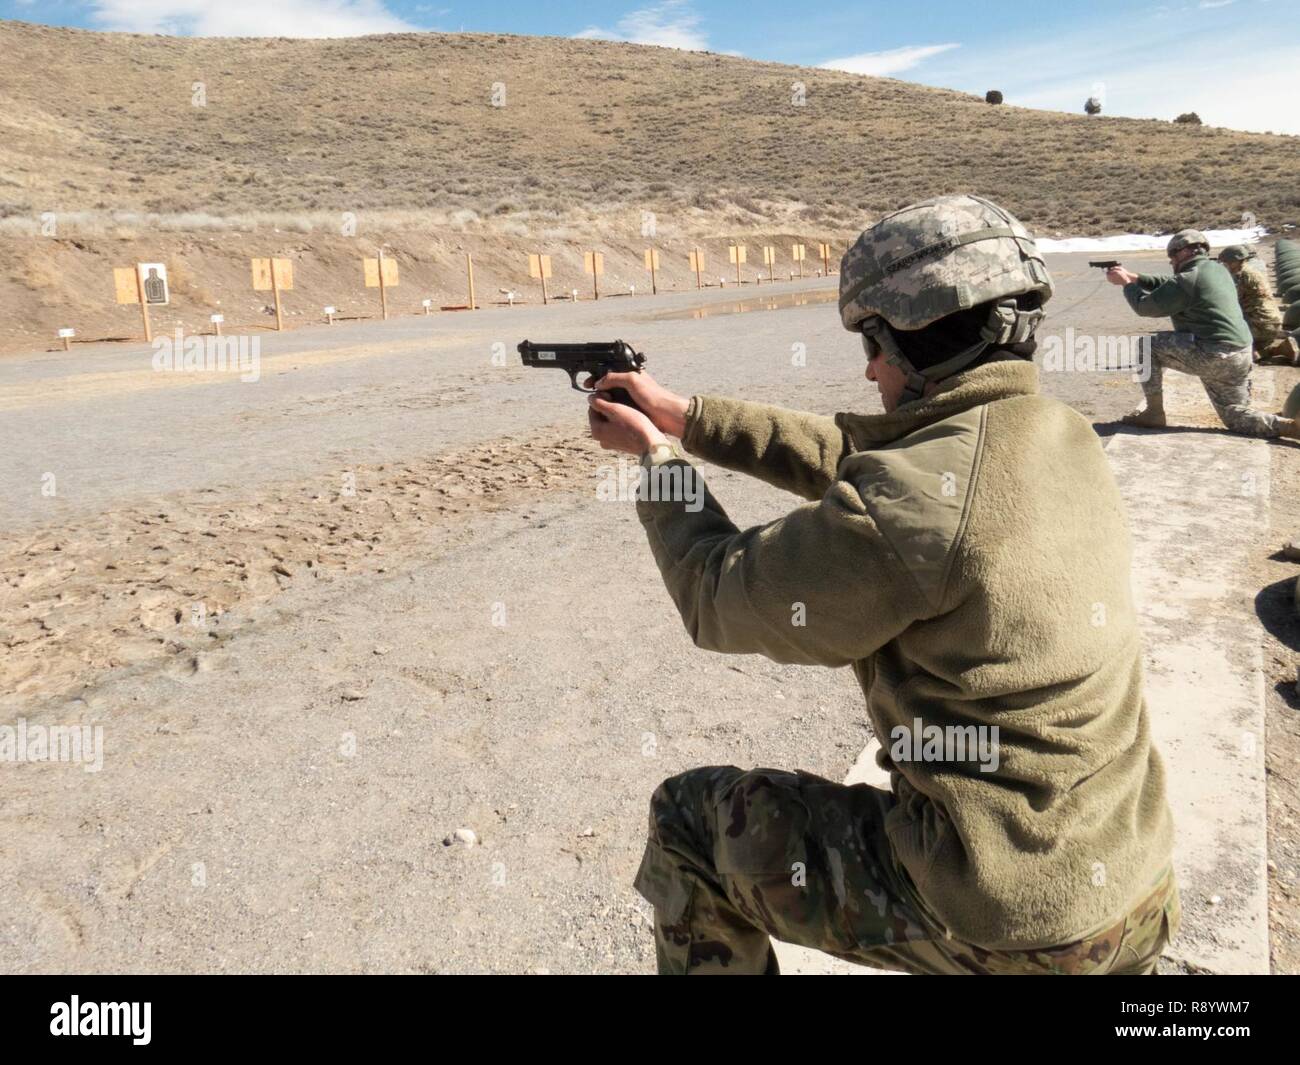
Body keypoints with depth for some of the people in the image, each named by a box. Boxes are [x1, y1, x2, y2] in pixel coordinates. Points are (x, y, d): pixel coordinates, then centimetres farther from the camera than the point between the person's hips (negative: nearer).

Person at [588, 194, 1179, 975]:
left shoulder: (915, 497, -27)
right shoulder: (1066, 435, -1)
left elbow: (719, 600, -12)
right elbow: (846, 452, 9)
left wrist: (657, 457, 3)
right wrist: (685, 414, 12)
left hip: (1003, 923, -7)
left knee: (689, 821, 8)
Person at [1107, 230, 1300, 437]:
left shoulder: (1188, 280, -11)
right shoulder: (1216, 270, 16)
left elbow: (1145, 306, -4)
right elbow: (1169, 286, 26)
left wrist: (1127, 283, 13)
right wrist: (1133, 276, 24)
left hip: (1210, 356, -9)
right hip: (1240, 357, 9)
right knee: (1235, 416, 17)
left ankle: (1154, 414, 3)